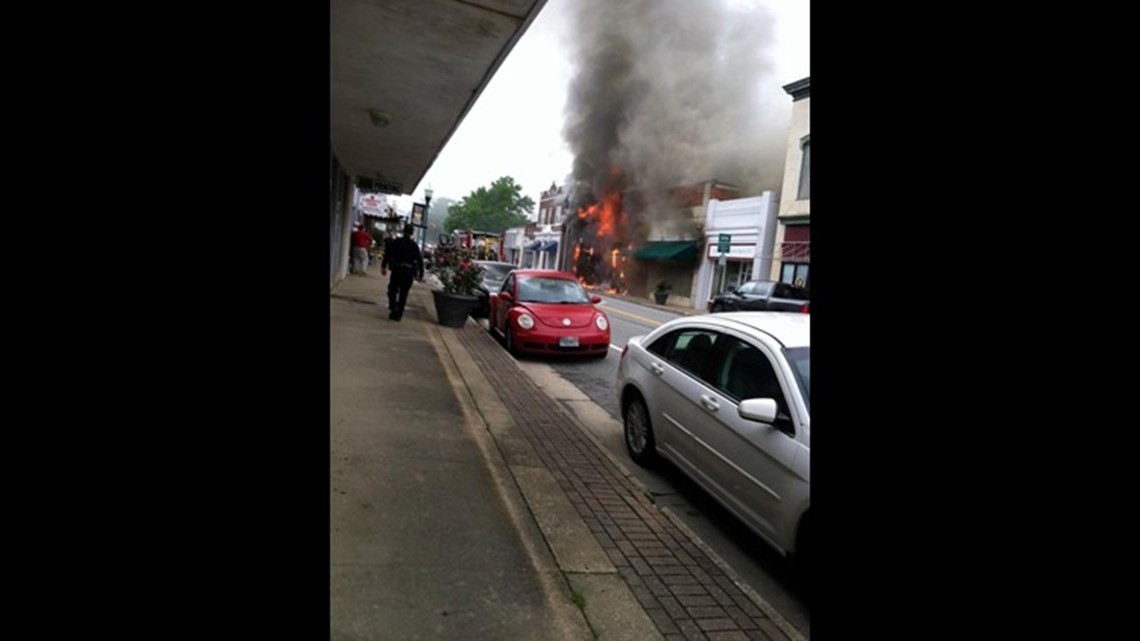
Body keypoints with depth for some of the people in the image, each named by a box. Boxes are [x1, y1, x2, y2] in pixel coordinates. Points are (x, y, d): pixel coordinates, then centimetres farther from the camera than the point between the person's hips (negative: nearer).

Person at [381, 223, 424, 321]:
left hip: (397, 270, 0)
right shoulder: (414, 245, 1)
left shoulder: (396, 242, 0)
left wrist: (383, 266, -1)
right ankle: (398, 314, 10)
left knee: (393, 289, 13)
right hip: (409, 272, 0)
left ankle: (393, 308, -11)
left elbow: (387, 254, -5)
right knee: (403, 294, 8)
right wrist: (421, 274, 3)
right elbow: (420, 260, -1)